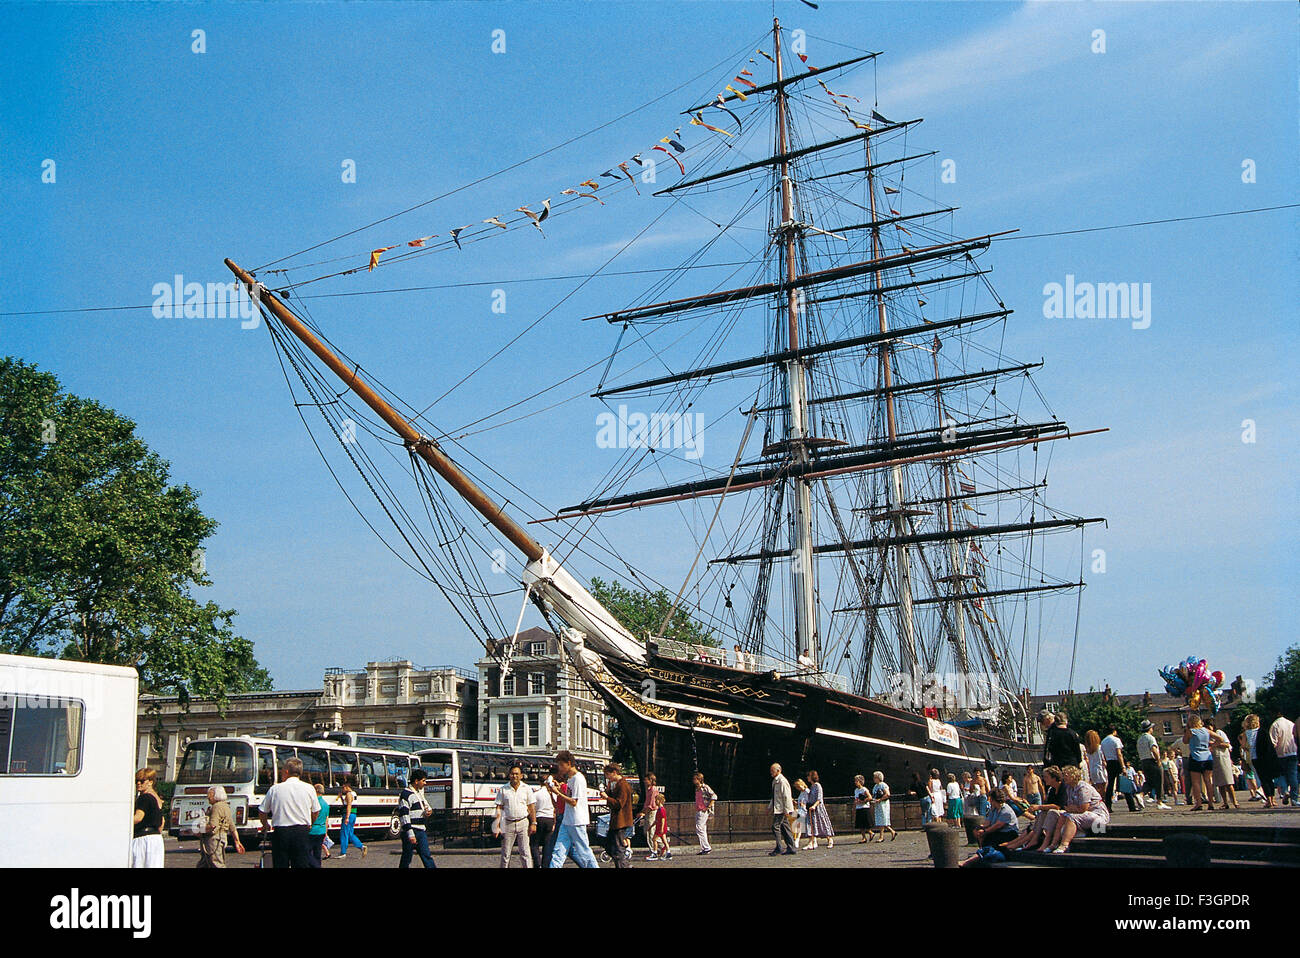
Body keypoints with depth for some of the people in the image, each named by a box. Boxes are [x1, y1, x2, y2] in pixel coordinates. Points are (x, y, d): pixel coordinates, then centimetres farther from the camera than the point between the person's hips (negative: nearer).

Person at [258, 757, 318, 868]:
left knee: (280, 864, 8)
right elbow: (315, 812, 11)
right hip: (302, 832, 0)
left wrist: (265, 825, 27)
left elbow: (262, 812, 7)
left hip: (280, 832, 0)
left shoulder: (275, 788, 0)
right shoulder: (309, 788, 2)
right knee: (303, 864, 2)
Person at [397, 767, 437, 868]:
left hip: (421, 831, 8)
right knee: (406, 860, -1)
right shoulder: (406, 794, -13)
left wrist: (429, 810, 3)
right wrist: (410, 834, -23)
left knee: (427, 856, 6)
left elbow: (426, 805, 30)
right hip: (411, 831, -8)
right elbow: (403, 815, -19)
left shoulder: (419, 793, 15)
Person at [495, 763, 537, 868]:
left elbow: (531, 808, 7)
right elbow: (499, 808, 4)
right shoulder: (503, 790, 4)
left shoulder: (526, 789, 6)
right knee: (505, 853, 3)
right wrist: (497, 826, -3)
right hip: (508, 824, 0)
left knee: (525, 853, -4)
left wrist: (533, 823, 0)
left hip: (523, 823, 0)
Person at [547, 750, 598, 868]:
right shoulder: (570, 779, 15)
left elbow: (574, 802, -18)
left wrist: (558, 793, -15)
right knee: (558, 851, 3)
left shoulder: (578, 778, -14)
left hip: (577, 822, -9)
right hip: (566, 821, 9)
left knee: (583, 851, -1)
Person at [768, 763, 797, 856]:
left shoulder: (782, 781, -14)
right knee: (784, 828, 9)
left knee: (775, 826, -11)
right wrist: (770, 808, 22)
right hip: (778, 809, 10)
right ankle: (791, 848, 11)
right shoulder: (775, 781, 16)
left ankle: (778, 849, -7)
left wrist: (787, 810, -20)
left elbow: (786, 796, -18)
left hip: (782, 810, -10)